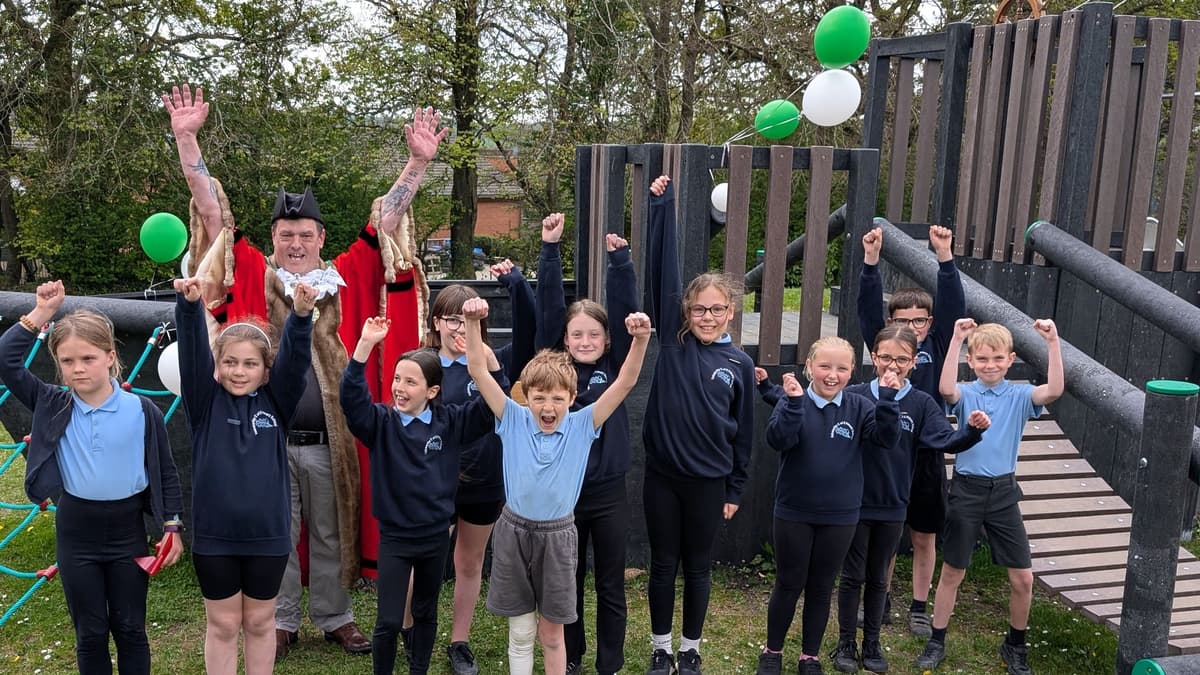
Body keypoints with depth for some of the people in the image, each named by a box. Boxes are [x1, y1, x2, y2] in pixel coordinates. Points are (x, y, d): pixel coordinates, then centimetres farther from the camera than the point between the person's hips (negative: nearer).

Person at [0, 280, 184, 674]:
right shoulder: (53, 407, -4)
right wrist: (41, 312, -15)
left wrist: (172, 527, -3)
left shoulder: (142, 411, -9)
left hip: (126, 528, -1)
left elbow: (165, 472, -2)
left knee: (130, 628, 12)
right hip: (75, 530, 2)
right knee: (90, 632, 13)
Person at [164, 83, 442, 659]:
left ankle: (334, 617, 34)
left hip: (331, 439, 1)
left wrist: (418, 163, -9)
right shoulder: (255, 276, 0)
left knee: (332, 534, 16)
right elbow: (212, 210, -3)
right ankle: (281, 621, 32)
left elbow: (386, 220, -1)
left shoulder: (347, 279, 1)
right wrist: (186, 139, -9)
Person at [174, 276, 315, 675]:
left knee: (260, 622, 16)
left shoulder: (276, 401, -1)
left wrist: (301, 314, -31)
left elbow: (296, 359, -15)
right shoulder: (206, 401, -2)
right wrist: (189, 306, -31)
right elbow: (192, 352, -15)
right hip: (214, 535, 0)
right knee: (222, 625, 13)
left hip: (267, 534, 1)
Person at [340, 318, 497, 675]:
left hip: (436, 535, 2)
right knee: (389, 621, 2)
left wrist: (487, 354, -23)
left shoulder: (450, 421, -4)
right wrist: (366, 344, -36)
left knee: (426, 613, 19)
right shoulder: (380, 422, -8)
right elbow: (351, 397, -24)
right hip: (394, 537, -2)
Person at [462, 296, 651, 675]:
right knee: (520, 632, 13)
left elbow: (625, 382, -18)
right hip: (514, 531, 1)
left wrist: (640, 340, -34)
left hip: (557, 535, 0)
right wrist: (473, 323, -28)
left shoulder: (582, 426, -9)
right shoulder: (514, 420, -8)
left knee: (551, 633, 12)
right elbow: (478, 371, -14)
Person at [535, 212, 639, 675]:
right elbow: (548, 306, -10)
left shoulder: (614, 368, -2)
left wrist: (620, 258, -21)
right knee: (568, 581, 15)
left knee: (610, 586, 11)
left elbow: (626, 310, -11)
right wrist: (550, 249, -17)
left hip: (609, 492, 0)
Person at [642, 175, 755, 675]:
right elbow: (662, 270, -11)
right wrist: (661, 203, -16)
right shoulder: (673, 340, -4)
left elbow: (743, 432, 4)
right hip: (662, 473, 0)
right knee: (663, 565, 11)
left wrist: (735, 489, 6)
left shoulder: (740, 363, -2)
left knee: (698, 568, 13)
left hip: (709, 480, 0)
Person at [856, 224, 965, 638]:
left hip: (926, 453, 0)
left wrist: (945, 256, -21)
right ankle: (881, 601, 28)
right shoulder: (884, 344, 1)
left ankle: (920, 608, 26)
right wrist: (870, 260, -24)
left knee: (924, 537, 11)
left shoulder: (937, 347, 1)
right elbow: (868, 307, -11)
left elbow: (953, 306, -10)